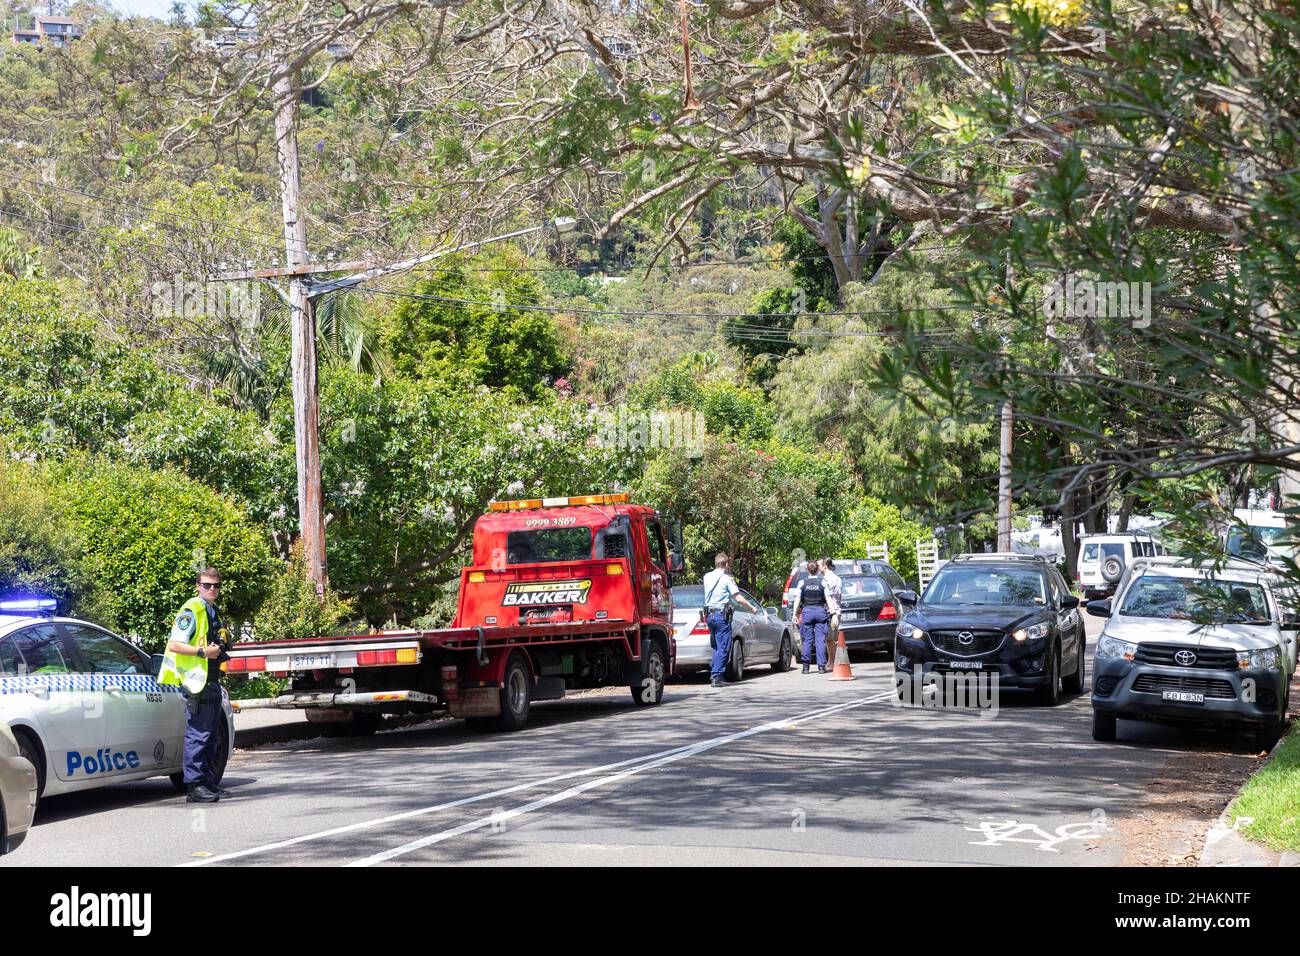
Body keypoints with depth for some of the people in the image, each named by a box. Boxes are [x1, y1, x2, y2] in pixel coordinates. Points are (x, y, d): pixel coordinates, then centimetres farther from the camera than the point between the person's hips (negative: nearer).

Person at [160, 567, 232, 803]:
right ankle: (194, 786, -10)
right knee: (197, 735, -11)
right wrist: (202, 652, -23)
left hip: (212, 682, 10)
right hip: (196, 682, -10)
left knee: (211, 737, 14)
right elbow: (174, 644, -18)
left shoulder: (213, 613, 20)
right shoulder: (191, 610, -10)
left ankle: (208, 782, 20)